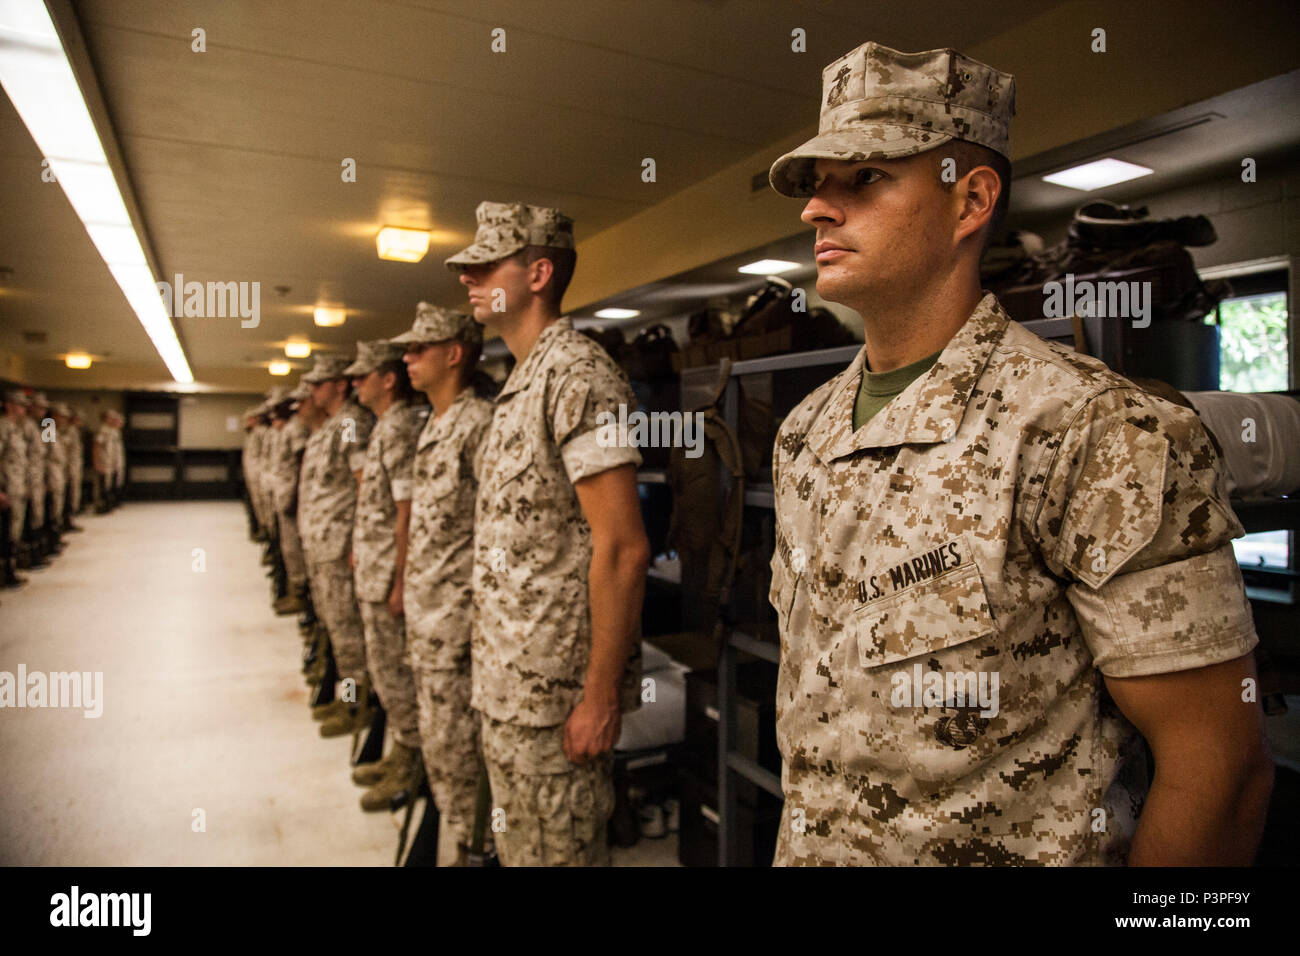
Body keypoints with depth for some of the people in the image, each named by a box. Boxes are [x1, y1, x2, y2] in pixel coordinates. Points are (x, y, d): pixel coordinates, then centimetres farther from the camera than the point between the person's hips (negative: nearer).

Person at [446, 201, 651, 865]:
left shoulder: (576, 375, -17)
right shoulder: (522, 381, 13)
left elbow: (623, 548, -22)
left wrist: (603, 694, -21)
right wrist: (489, 669, 18)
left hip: (553, 691, -9)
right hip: (503, 684, 9)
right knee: (517, 845, 23)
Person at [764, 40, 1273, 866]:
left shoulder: (1101, 435, -21)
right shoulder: (804, 434, 0)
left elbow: (1220, 759, -17)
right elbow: (806, 674, 8)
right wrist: (793, 835, 8)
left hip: (1002, 851, -5)